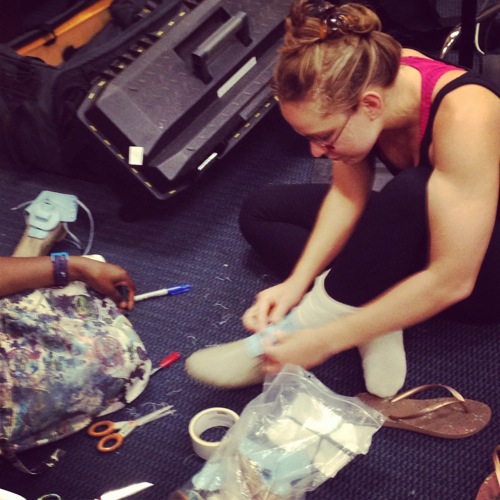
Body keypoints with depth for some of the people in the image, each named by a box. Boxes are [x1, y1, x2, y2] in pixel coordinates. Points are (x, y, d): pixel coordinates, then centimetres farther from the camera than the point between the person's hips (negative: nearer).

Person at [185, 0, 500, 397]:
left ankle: (309, 323, -22)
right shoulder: (364, 77, -17)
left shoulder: (463, 116, -35)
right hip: (417, 231, 7)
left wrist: (326, 340, -31)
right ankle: (375, 328, -14)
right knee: (261, 211, 1)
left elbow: (452, 281, -33)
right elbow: (348, 194, -7)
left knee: (412, 190, -39)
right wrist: (298, 281, -19)